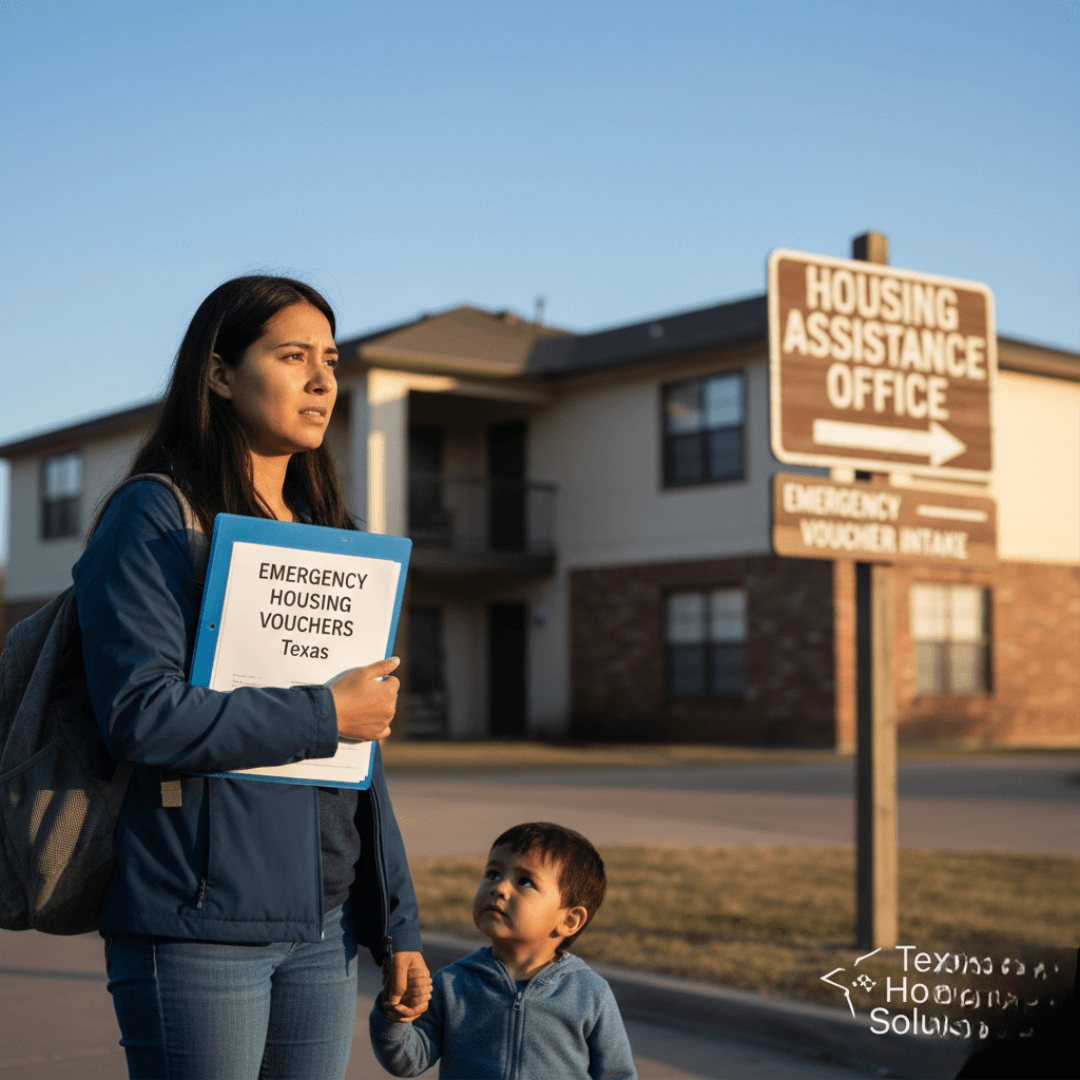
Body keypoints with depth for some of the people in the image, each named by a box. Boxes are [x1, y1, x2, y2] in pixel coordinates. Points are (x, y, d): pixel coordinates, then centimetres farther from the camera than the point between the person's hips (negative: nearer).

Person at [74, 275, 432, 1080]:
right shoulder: (154, 518, -5)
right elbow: (140, 713, -18)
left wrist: (397, 925, 14)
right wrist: (325, 715, -11)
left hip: (323, 926, 7)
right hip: (198, 925, -6)